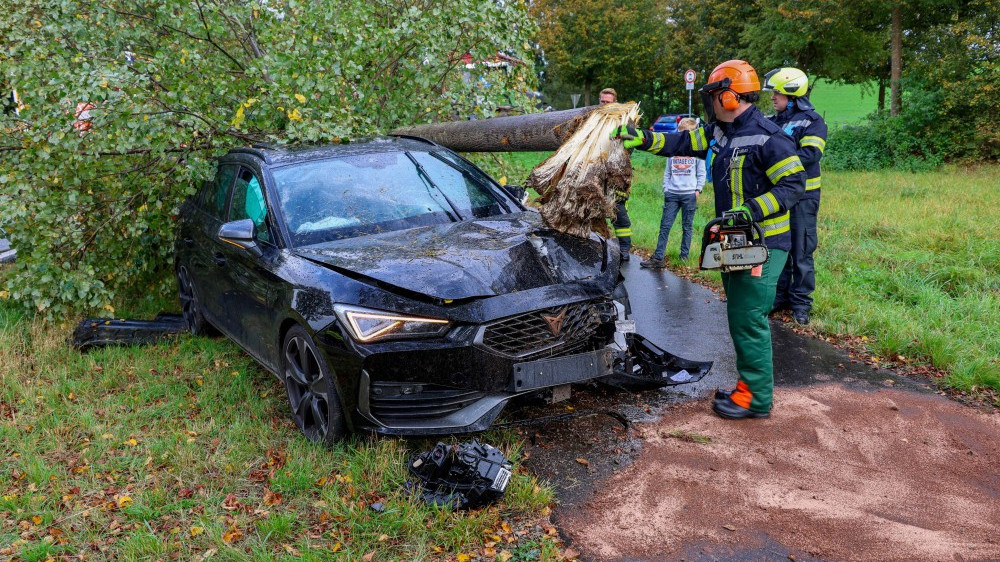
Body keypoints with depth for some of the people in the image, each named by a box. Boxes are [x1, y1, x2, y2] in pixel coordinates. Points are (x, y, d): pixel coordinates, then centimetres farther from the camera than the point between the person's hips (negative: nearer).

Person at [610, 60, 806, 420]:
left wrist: (751, 210, -27)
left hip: (763, 244, -9)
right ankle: (750, 386, 26)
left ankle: (757, 399, 4)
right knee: (741, 317, 15)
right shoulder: (721, 132, 9)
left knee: (749, 320, -6)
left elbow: (794, 184, -20)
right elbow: (684, 143, 11)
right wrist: (642, 140, 1)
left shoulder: (767, 137, -18)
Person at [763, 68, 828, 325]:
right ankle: (780, 296, 22)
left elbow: (810, 154, -20)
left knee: (801, 251, -1)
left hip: (803, 195, -6)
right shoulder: (774, 121, 14)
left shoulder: (812, 121, -6)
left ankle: (801, 302, 7)